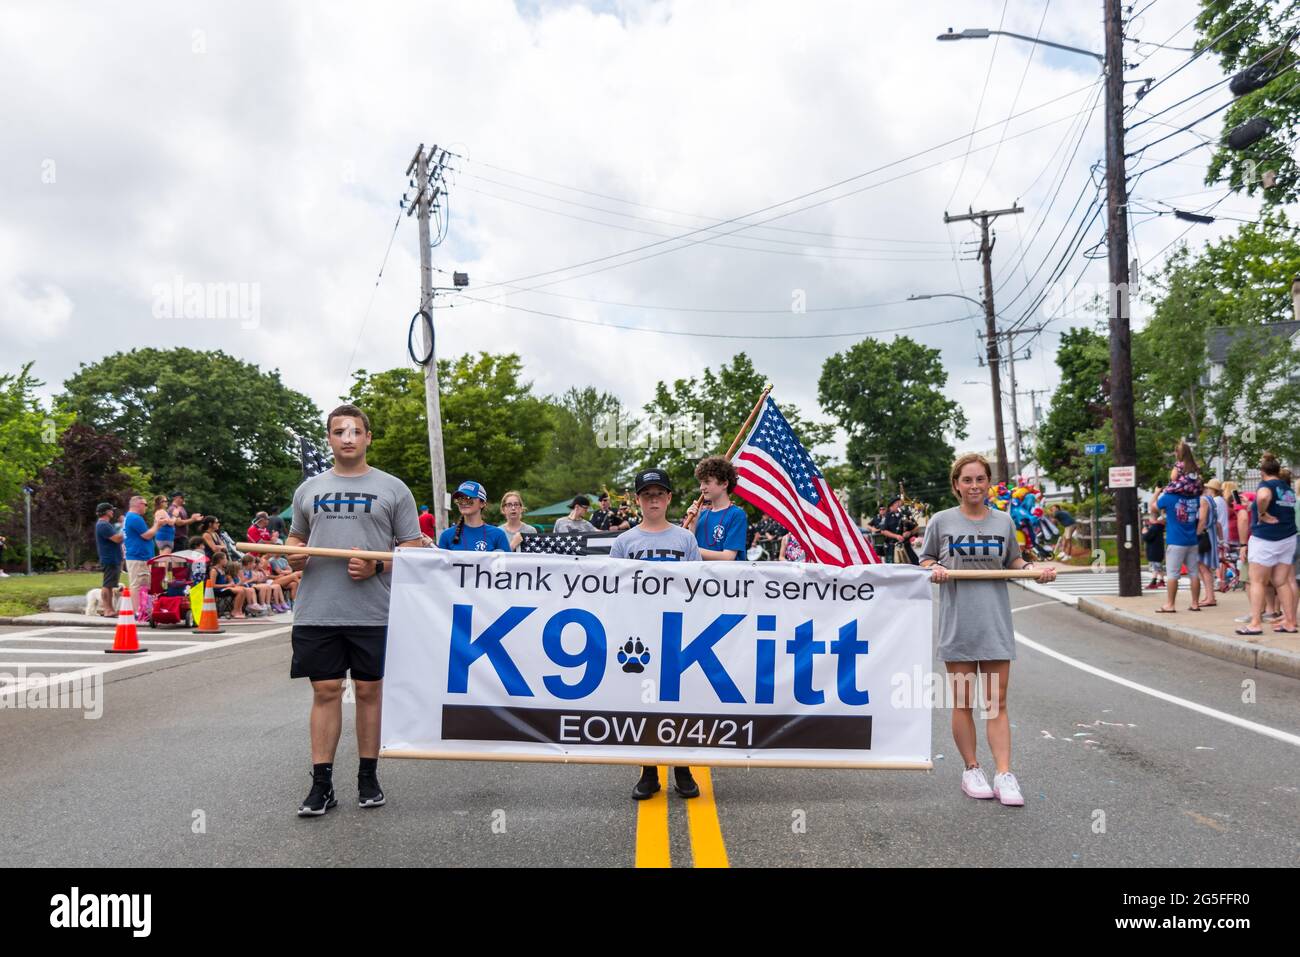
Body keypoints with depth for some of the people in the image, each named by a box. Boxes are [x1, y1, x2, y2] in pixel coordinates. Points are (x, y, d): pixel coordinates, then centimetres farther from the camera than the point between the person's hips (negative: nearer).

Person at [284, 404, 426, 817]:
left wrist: (377, 566, -14)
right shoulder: (309, 489, 14)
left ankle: (368, 778, 19)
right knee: (325, 691, 3)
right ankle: (322, 784, 10)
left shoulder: (392, 488, 4)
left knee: (369, 690, 6)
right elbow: (295, 538, 23)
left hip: (373, 612, -2)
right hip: (317, 611, 2)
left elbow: (414, 548, 3)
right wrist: (294, 556, -1)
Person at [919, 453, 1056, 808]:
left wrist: (1034, 568, -3)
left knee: (997, 703, 1)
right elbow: (925, 560, 9)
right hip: (957, 622, -1)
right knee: (962, 702, 7)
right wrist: (933, 569, -12)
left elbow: (1013, 561, 16)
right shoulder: (942, 521, 1)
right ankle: (971, 770, 20)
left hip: (996, 623, 1)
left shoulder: (1004, 521, 7)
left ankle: (1004, 774, 2)